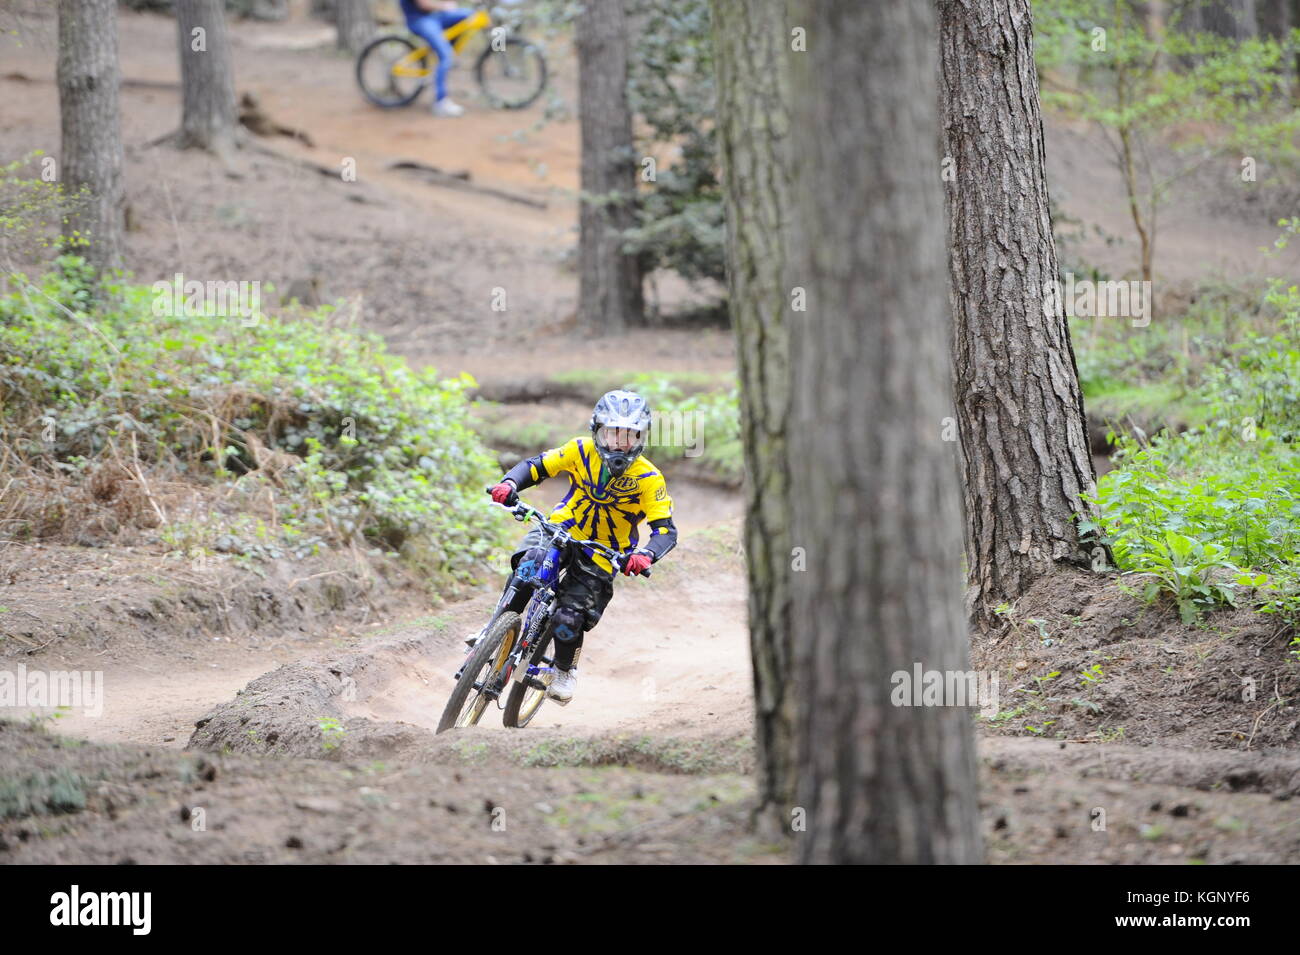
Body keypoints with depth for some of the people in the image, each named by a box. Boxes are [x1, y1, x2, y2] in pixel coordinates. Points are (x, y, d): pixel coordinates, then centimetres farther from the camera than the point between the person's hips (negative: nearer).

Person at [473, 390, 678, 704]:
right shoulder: (582, 451, -11)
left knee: (568, 619, -15)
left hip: (601, 555, -2)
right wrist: (509, 484, -30)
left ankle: (565, 670, 15)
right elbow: (536, 466, -8)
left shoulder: (648, 479, -17)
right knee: (529, 567, -31)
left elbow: (666, 530, -22)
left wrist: (646, 554, -44)